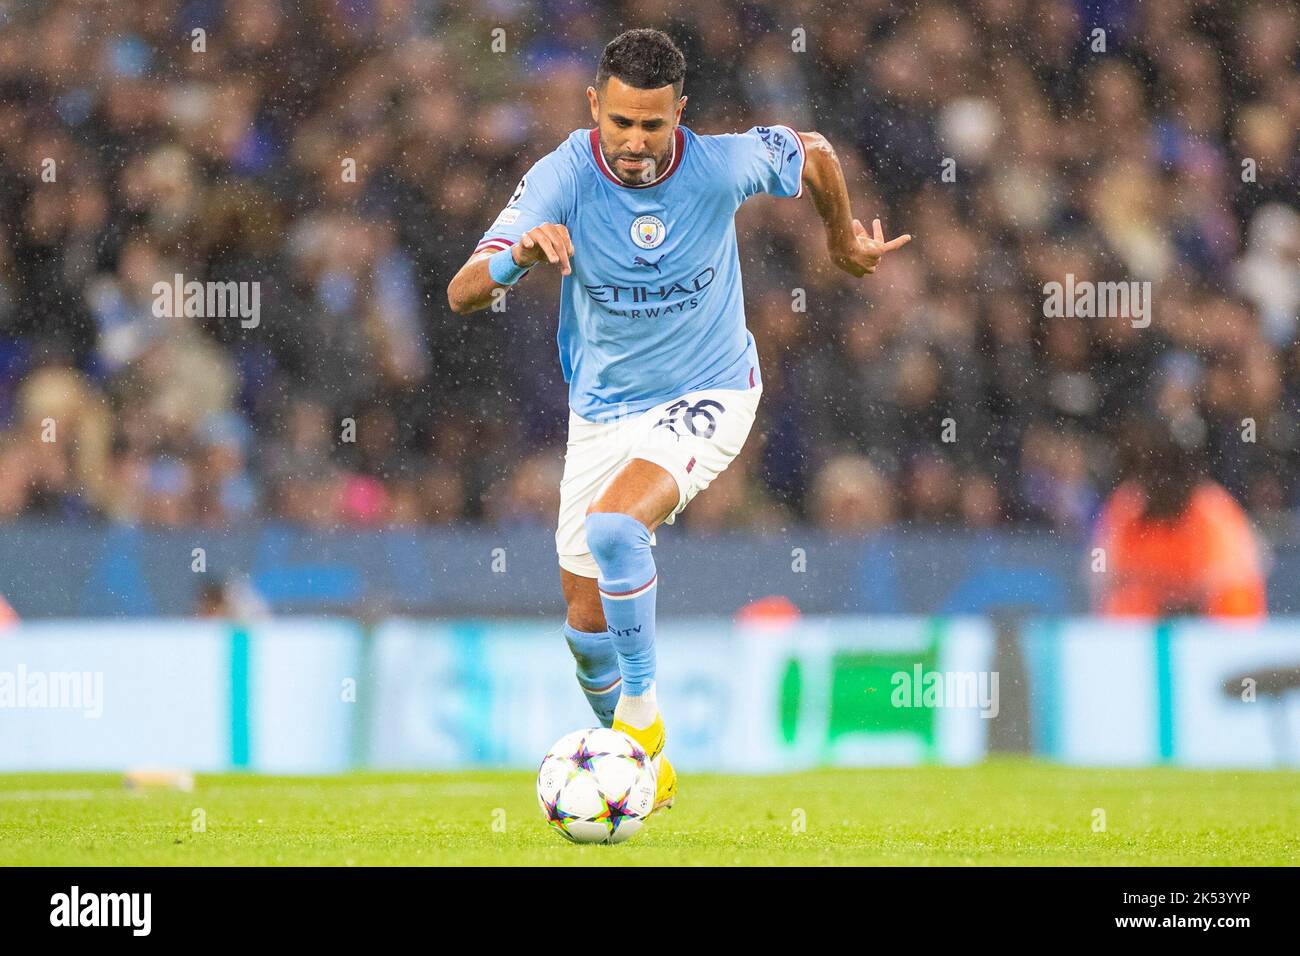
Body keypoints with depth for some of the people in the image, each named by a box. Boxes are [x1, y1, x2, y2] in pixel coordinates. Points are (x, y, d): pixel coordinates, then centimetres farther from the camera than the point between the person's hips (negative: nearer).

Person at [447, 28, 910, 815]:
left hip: (707, 396, -3)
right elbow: (461, 295, -26)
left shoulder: (721, 166, -20)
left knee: (613, 526, -31)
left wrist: (845, 239, 20)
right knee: (588, 622, 7)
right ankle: (643, 765, 34)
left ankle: (642, 710, -13)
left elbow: (813, 152, 4)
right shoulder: (564, 177, -19)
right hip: (602, 415, 3)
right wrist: (519, 254, -46)